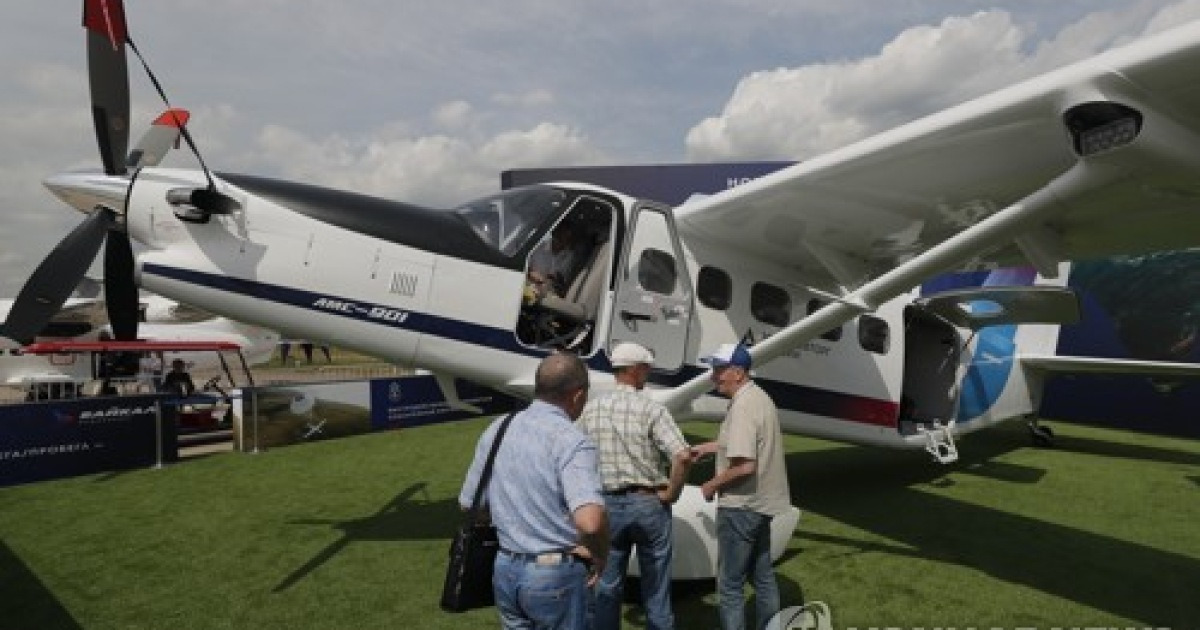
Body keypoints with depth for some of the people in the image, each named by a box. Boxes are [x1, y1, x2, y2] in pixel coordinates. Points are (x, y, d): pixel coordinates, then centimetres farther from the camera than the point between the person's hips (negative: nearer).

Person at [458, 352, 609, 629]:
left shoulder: (495, 431, 0)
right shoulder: (571, 441, -21)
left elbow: (468, 505, 8)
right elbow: (590, 521, -34)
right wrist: (600, 555, -15)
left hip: (505, 569, 6)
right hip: (555, 574, -5)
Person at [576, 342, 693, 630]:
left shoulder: (591, 409, -1)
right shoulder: (651, 409, -14)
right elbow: (682, 457, -24)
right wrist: (670, 494, -10)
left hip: (607, 504, 3)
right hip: (648, 504, -3)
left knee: (606, 587, 15)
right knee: (655, 587, 14)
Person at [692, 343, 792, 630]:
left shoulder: (743, 406, -23)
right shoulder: (759, 396, 8)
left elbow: (744, 465, -29)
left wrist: (712, 485, -15)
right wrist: (707, 447, 21)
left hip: (741, 505, -10)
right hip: (762, 502, 10)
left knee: (730, 585, 3)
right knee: (762, 576, 21)